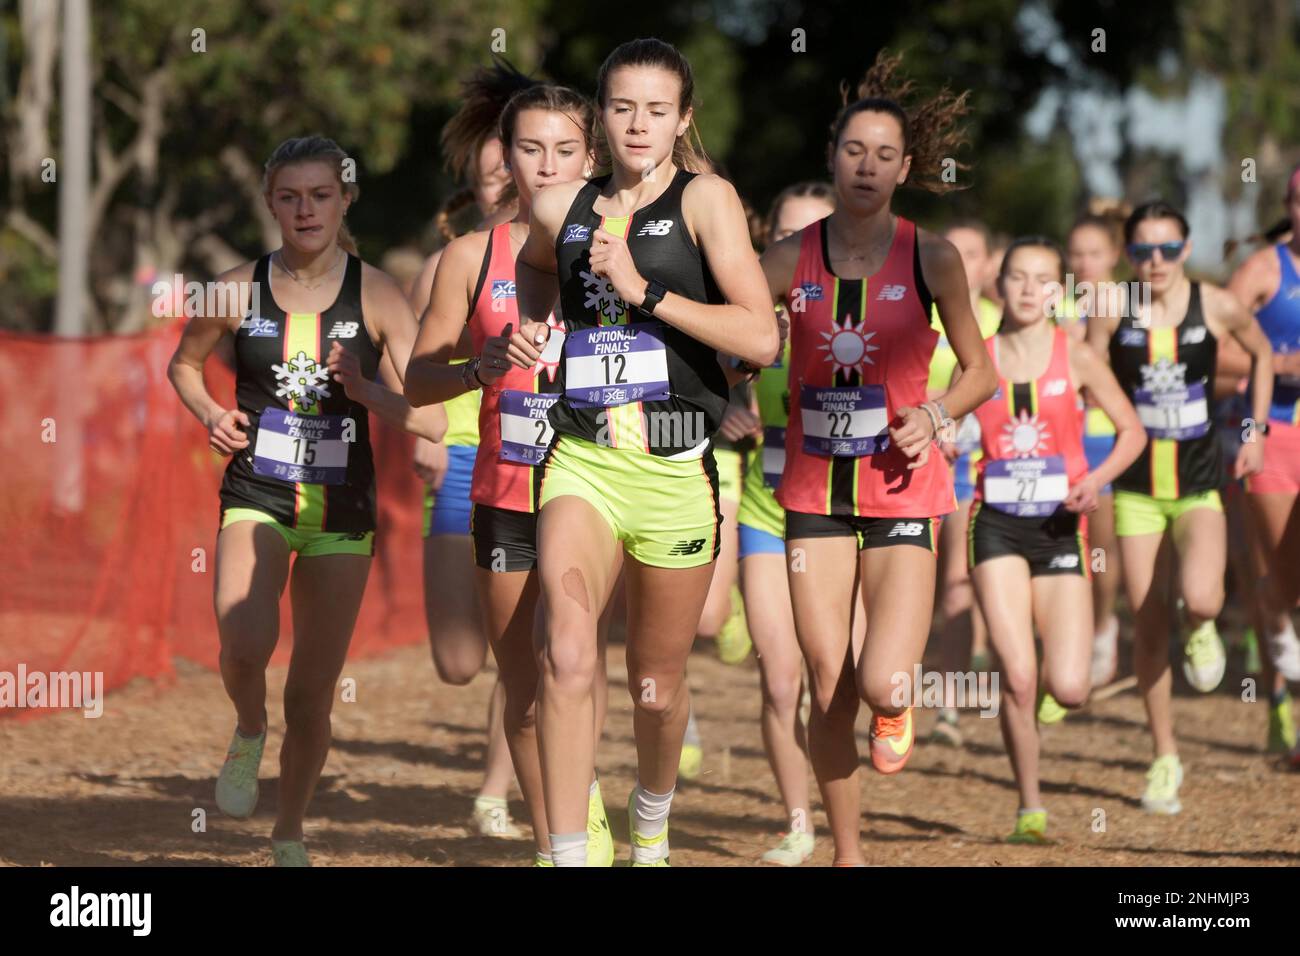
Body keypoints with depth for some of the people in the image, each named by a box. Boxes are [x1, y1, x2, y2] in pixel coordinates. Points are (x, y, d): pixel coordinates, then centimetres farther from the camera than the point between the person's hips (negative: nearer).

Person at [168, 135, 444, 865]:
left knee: (314, 694, 5)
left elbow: (432, 421, -7)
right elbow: (184, 364, 18)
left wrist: (364, 390, -23)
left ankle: (290, 834, 27)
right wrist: (211, 415, -1)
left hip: (342, 508, 0)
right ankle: (249, 734, 5)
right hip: (256, 497, 0)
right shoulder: (240, 291, -2)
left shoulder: (377, 296, -5)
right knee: (245, 646, -28)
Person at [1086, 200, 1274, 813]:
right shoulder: (1110, 311, -5)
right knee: (1148, 626, 2)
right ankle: (1165, 760, 16)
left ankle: (1204, 629, 15)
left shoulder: (1217, 307, -5)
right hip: (1137, 487, 1)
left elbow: (1262, 354, 14)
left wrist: (1254, 433, 10)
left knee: (1199, 597, -25)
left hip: (1201, 484, -1)